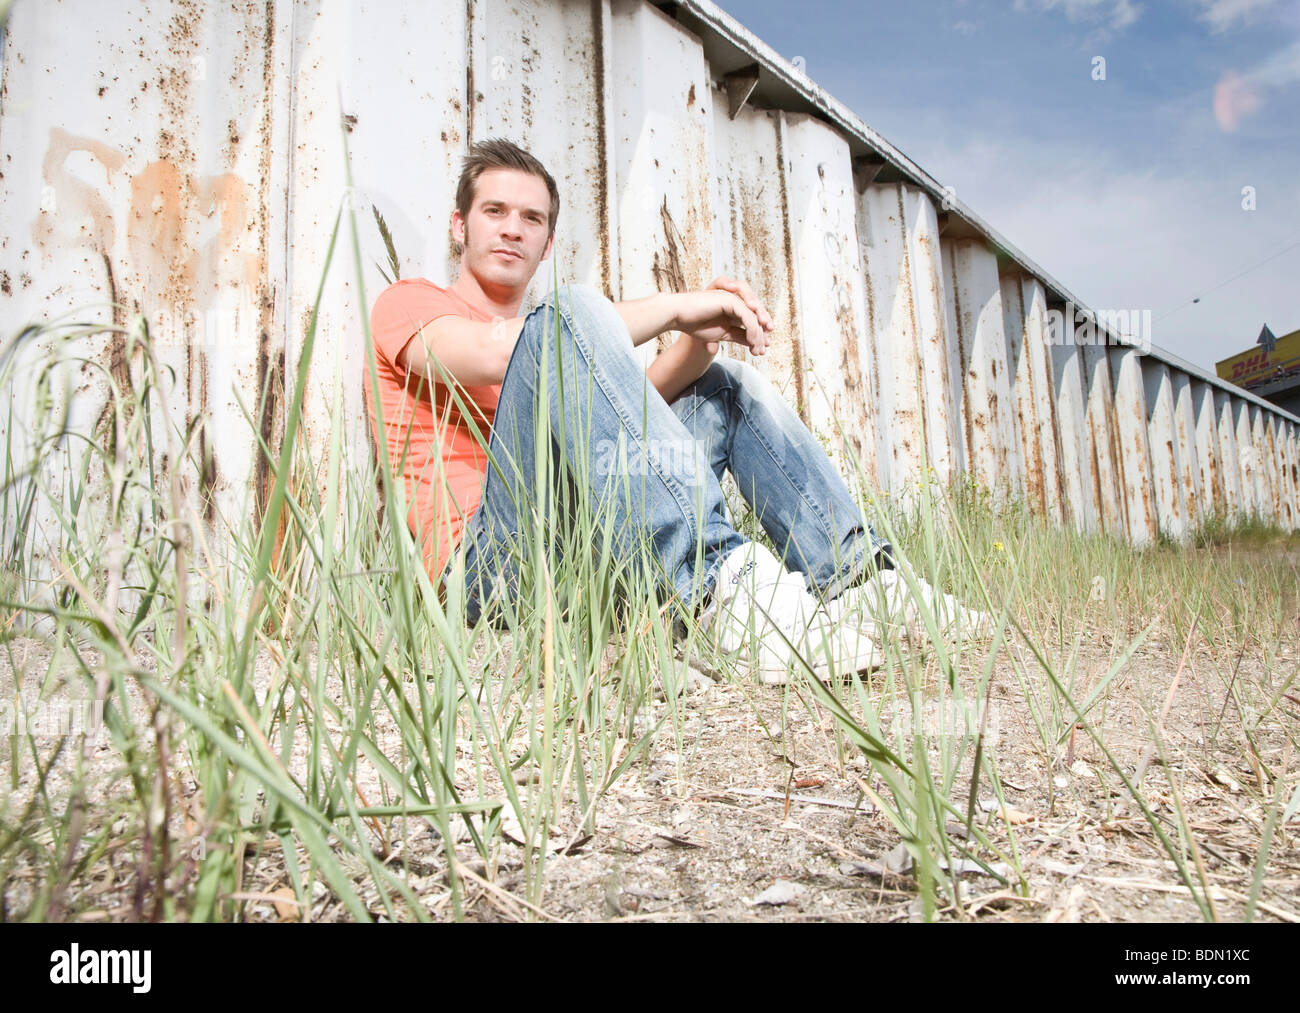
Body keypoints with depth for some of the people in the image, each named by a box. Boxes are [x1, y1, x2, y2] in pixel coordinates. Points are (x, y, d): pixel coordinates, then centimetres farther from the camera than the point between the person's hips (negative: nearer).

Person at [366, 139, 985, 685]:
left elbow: (631, 403, 11)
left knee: (726, 386, 10)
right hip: (490, 561, -6)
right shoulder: (406, 303, 12)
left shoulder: (554, 344, 31)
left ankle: (857, 582, -8)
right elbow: (495, 353, -12)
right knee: (571, 313, -23)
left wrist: (702, 340, -8)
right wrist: (675, 306, -12)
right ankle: (721, 588, -39)